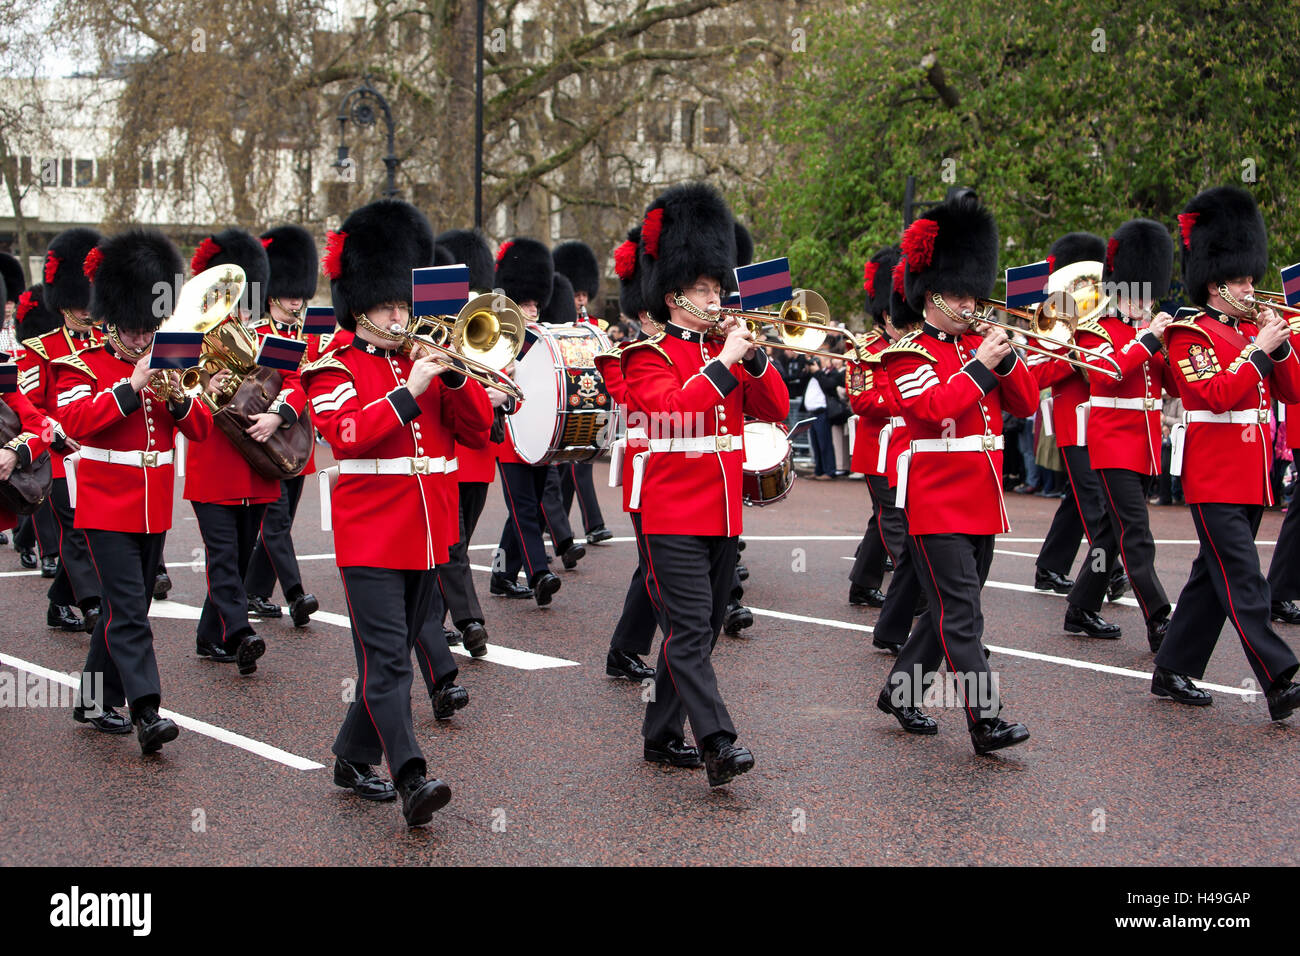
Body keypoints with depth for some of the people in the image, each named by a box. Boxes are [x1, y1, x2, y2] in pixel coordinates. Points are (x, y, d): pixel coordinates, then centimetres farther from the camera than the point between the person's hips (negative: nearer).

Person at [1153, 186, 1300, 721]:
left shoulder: (1253, 329, 16)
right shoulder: (1192, 335, -8)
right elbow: (1216, 395, -21)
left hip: (1250, 478, 9)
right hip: (1214, 479, -9)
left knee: (1214, 578, 12)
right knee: (1244, 584, -12)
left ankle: (1173, 672, 20)